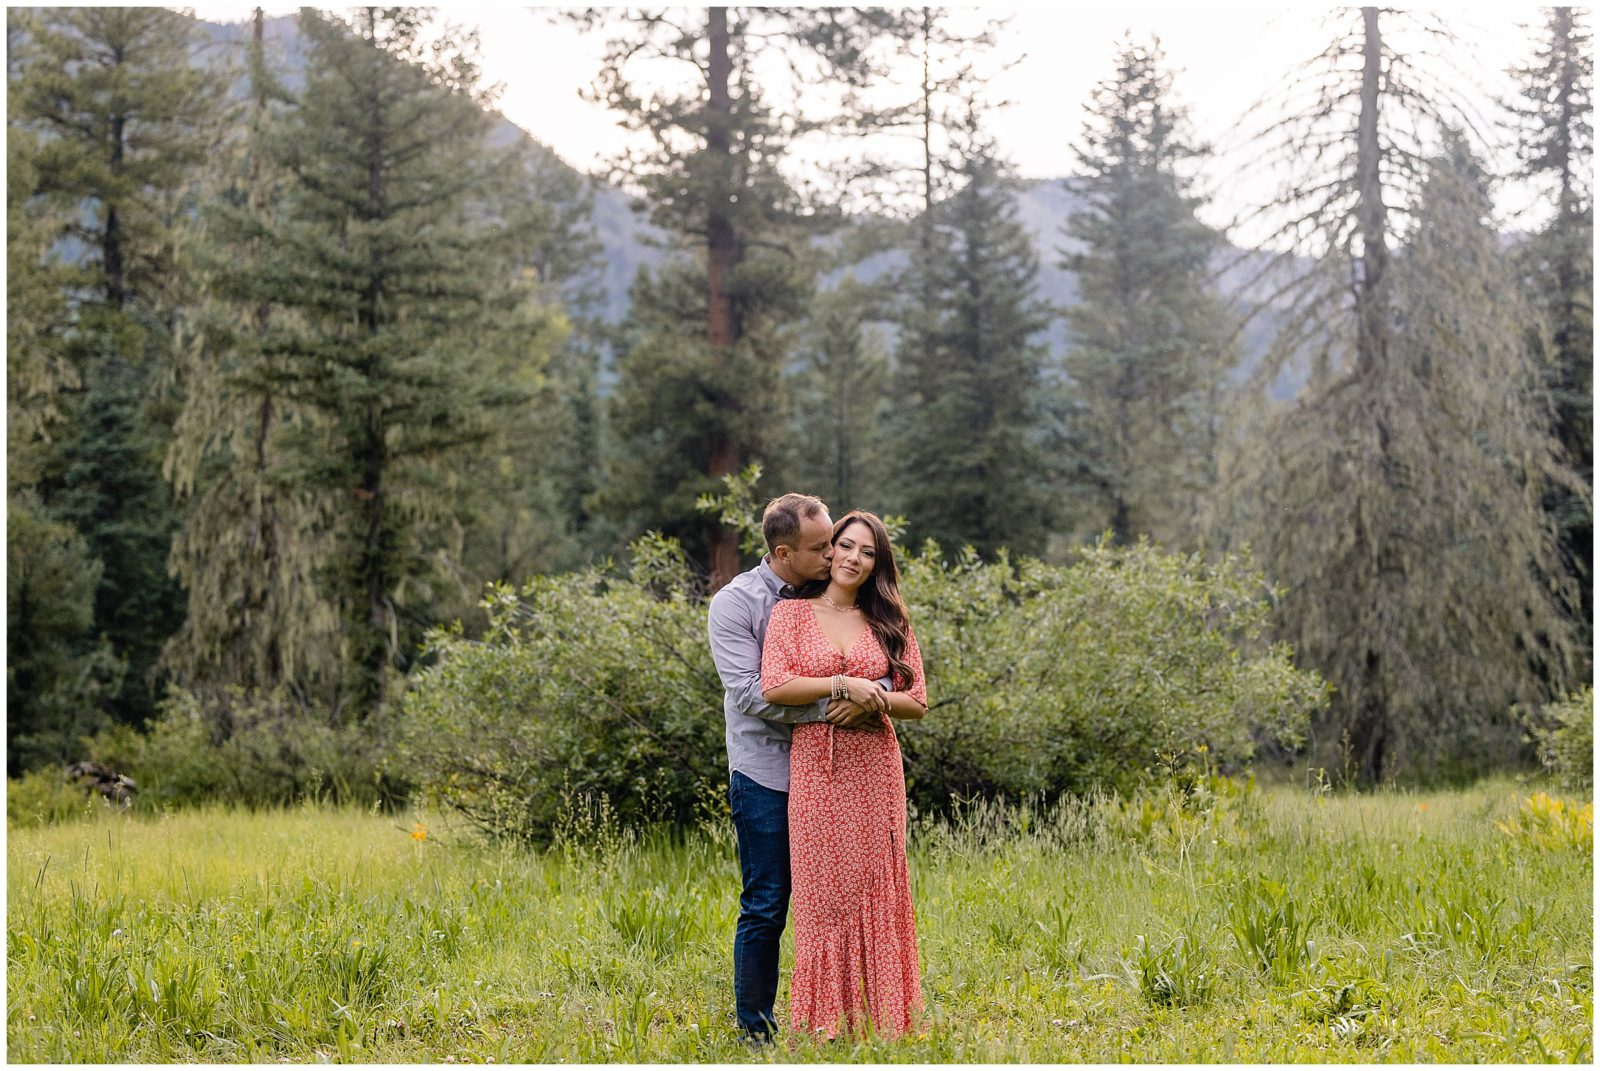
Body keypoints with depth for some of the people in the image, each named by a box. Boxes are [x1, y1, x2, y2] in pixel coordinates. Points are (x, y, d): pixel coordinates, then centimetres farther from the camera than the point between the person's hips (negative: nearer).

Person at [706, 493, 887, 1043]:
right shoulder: (735, 604, -7)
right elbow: (749, 692, -16)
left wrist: (867, 698, -17)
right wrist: (827, 708, -21)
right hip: (767, 776, -4)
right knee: (765, 910, 0)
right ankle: (755, 1030, 11)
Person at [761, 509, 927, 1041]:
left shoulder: (890, 622, 11)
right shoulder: (792, 614, 3)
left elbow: (916, 702, 6)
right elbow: (773, 687, -10)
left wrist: (875, 700, -12)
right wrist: (843, 686, -16)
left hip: (875, 769, 2)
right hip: (816, 767, -2)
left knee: (876, 887, 3)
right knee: (823, 890, 0)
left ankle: (880, 1016, 10)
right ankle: (826, 1017, 6)